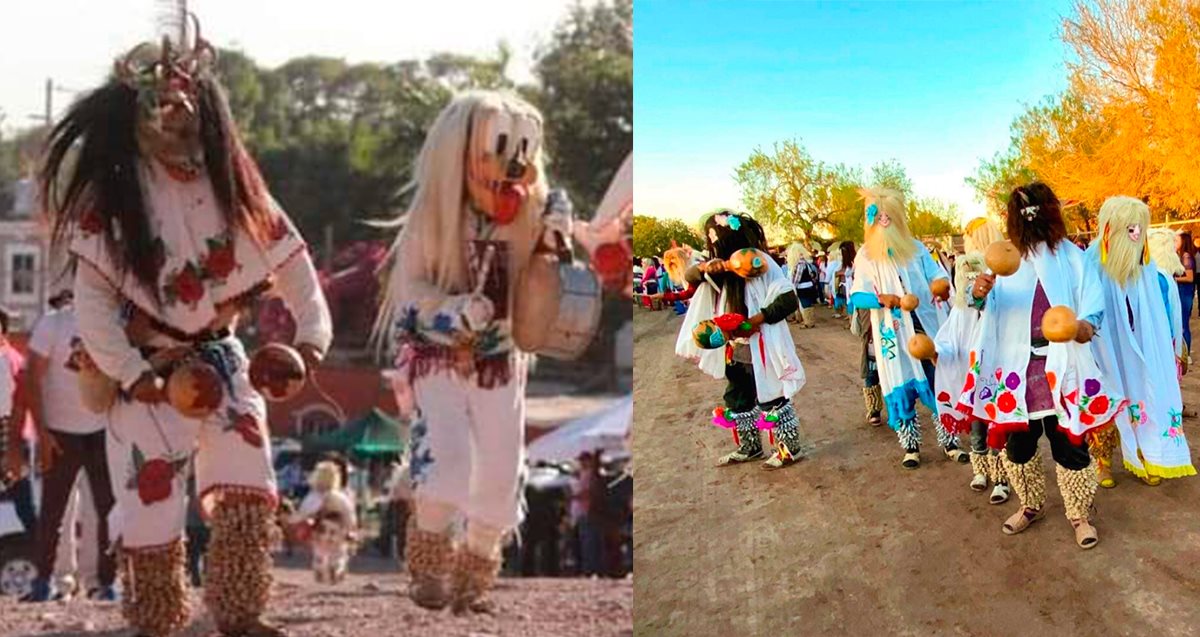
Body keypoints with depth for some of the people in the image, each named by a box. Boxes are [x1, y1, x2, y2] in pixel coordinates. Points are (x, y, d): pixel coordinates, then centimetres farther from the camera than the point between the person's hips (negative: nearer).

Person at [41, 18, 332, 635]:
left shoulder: (234, 186, 1)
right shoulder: (110, 197, -10)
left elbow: (292, 261, 4)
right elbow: (92, 298, -13)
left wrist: (311, 334, -9)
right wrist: (131, 373, -19)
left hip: (220, 358, 4)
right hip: (149, 370, -3)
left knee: (248, 488, -3)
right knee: (150, 500, -2)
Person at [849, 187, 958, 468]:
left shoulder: (916, 248, 6)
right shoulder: (866, 256, -1)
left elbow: (937, 274, -1)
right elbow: (856, 296, -5)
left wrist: (942, 285, -25)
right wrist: (881, 298, -25)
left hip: (927, 328, 1)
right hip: (894, 333, -1)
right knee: (901, 390, 2)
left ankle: (949, 442, 14)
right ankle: (911, 447, 15)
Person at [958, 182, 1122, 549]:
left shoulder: (1071, 257, -3)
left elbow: (1094, 301, -9)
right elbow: (989, 303, -5)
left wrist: (1087, 324, -33)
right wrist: (979, 292, -31)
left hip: (1062, 368, -2)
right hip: (1016, 368, 2)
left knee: (1069, 442, 1)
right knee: (1017, 440, 11)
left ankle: (1079, 514, 20)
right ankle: (1031, 505, 34)